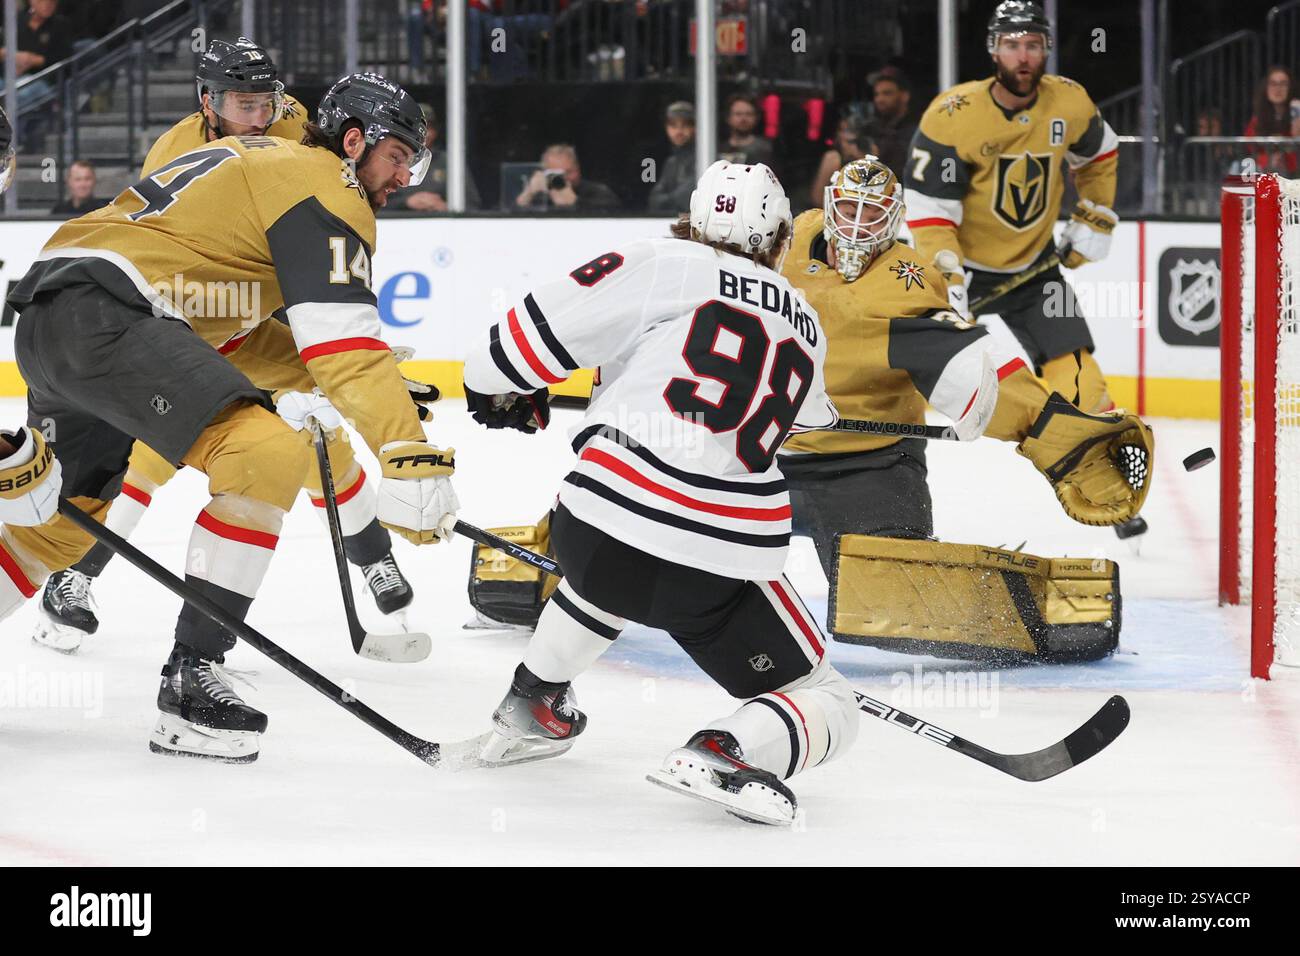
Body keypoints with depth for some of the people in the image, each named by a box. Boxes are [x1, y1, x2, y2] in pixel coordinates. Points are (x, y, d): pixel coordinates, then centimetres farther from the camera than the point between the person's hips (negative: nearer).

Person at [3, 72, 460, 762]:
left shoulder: (262, 163, 27)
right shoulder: (325, 188, -3)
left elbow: (240, 329, 29)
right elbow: (343, 341, -16)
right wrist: (412, 459, -22)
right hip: (105, 314, -11)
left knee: (71, 513, 26)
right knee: (266, 458, -19)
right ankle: (191, 678, -18)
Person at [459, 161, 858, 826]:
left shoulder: (666, 266, 6)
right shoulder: (805, 327, 19)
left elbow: (546, 323, 1)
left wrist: (499, 386, 21)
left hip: (602, 519, 2)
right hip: (722, 563, -1)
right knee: (823, 707, 8)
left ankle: (531, 709, 47)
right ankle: (721, 755, -20)